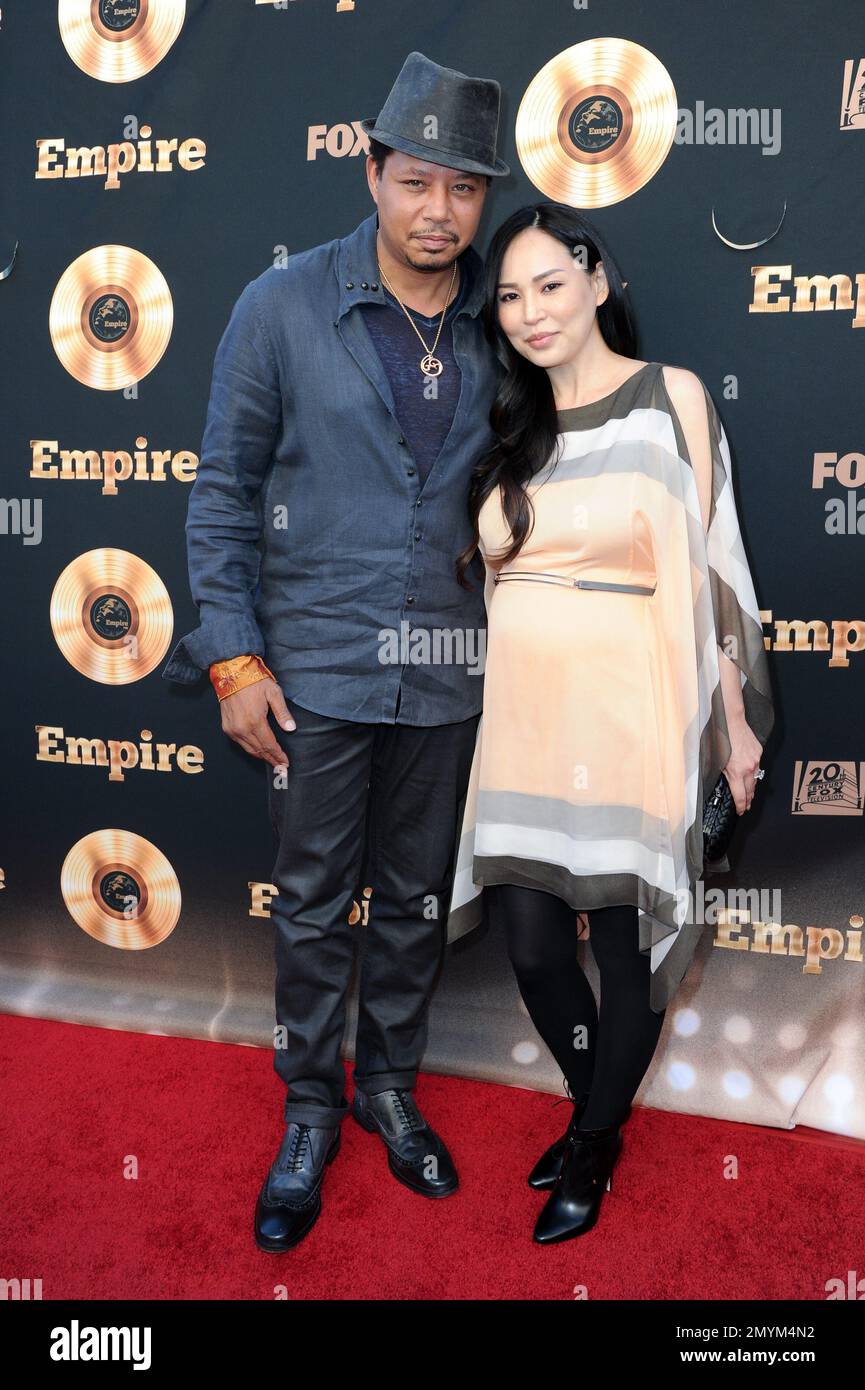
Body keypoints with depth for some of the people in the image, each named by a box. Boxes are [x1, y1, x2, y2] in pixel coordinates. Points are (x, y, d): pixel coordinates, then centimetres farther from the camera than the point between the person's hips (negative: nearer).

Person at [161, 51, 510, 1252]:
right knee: (314, 904, 9)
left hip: (446, 670, 3)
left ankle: (389, 1085, 37)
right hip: (316, 666, -2)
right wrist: (234, 658, -8)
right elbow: (223, 491, -3)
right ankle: (310, 1112, 30)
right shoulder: (284, 306, -6)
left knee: (417, 898, 15)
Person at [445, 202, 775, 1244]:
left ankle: (593, 1153, 30)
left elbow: (710, 564, -2)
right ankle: (597, 1109, 35)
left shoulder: (672, 397, -1)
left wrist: (735, 718, -2)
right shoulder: (512, 426, 12)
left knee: (626, 945, 6)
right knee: (530, 943, 6)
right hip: (523, 723, 4)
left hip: (628, 721, -4)